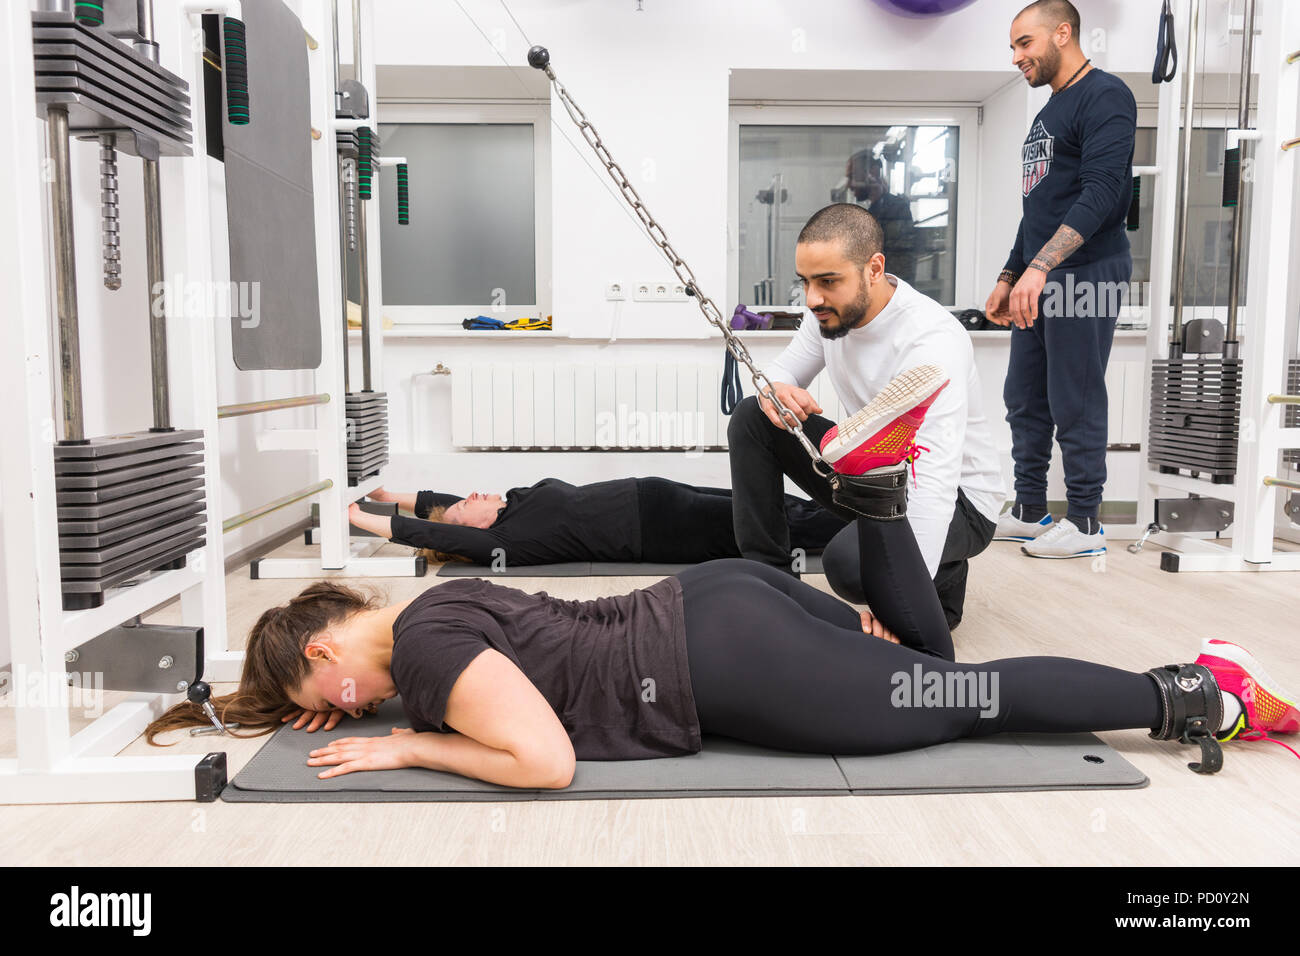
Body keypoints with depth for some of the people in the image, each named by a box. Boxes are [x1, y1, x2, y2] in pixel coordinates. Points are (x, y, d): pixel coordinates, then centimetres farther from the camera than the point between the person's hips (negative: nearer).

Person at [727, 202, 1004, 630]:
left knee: (850, 562, -37)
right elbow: (784, 369, 7)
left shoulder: (932, 340, -32)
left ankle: (943, 578, -1)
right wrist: (776, 389, -21)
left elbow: (934, 485, -40)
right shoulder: (833, 309, -8)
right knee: (751, 418, -7)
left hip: (956, 501, -7)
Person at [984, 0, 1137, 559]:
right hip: (1039, 281, 9)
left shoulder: (1105, 96, -7)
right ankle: (1029, 513, 21)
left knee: (1075, 404, -4)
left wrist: (1040, 267, -28)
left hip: (1085, 275, -9)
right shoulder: (1048, 114, 21)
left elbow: (1102, 193, -20)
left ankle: (1085, 524, 7)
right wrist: (1008, 279, 21)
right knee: (1024, 400, 11)